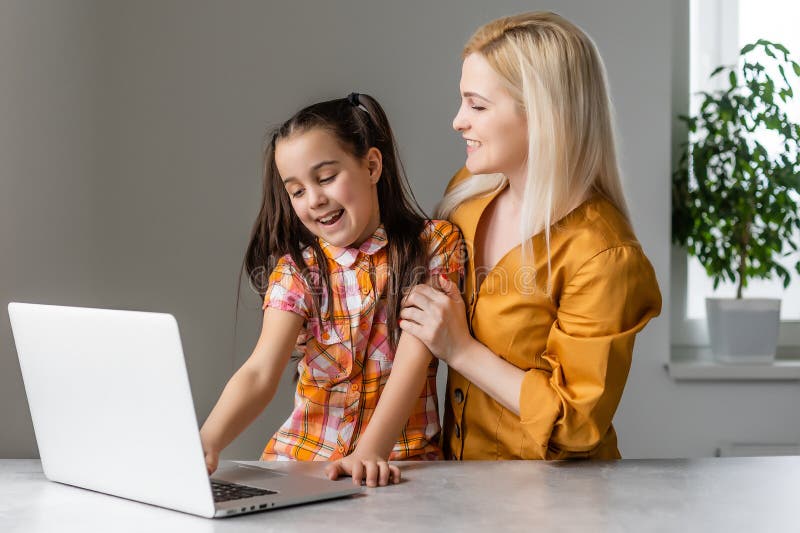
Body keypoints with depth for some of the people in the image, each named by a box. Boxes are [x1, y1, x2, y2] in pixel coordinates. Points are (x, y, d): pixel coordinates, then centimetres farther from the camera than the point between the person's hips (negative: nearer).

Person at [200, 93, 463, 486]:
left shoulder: (434, 246, -1)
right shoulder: (296, 271, 2)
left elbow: (413, 361, -11)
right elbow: (259, 373, -12)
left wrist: (370, 452, -26)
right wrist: (207, 443, -31)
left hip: (399, 463, -2)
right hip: (303, 453, 2)